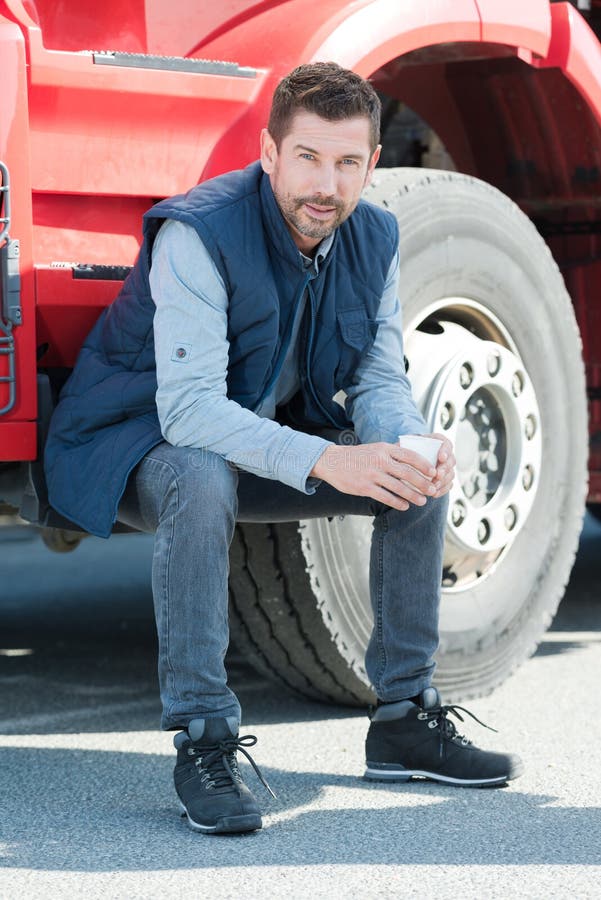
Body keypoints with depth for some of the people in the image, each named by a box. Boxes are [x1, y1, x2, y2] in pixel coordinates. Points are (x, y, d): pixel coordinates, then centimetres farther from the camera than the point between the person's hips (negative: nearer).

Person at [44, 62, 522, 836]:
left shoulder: (374, 239, -6)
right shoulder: (197, 234, -28)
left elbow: (379, 378, -3)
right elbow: (190, 406, -35)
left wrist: (411, 449, -27)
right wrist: (326, 460, -47)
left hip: (269, 437, 7)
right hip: (135, 444, -7)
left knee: (419, 473, -8)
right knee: (203, 480, -39)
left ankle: (404, 718, 3)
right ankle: (201, 741, -31)